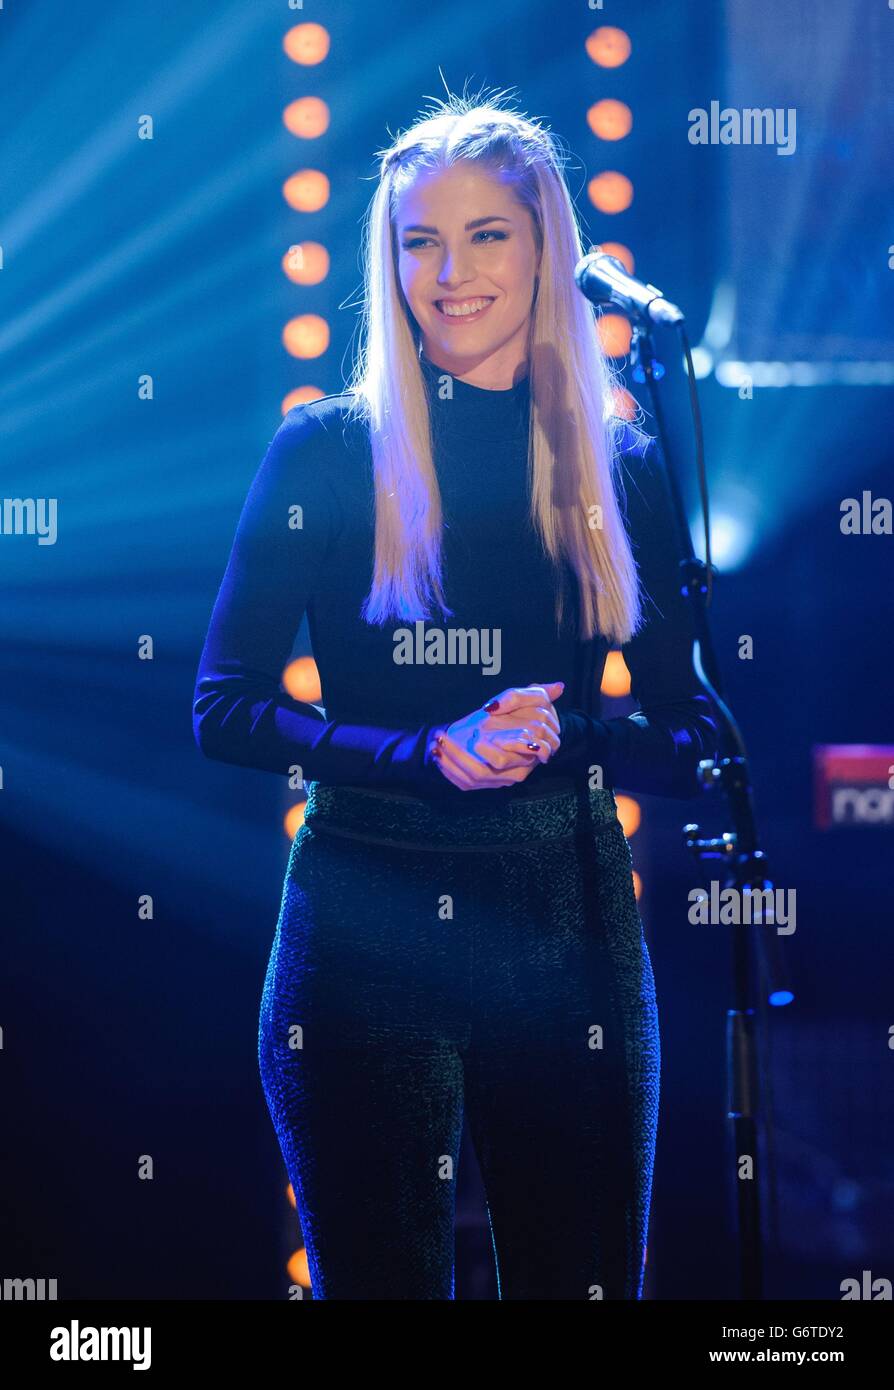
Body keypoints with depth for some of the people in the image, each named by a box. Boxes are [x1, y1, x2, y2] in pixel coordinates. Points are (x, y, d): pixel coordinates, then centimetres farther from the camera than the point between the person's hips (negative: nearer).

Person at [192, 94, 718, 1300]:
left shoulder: (622, 468, 5)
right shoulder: (328, 450, 0)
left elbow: (685, 736, 5)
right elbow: (223, 707, -3)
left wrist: (556, 741, -16)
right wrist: (428, 753, -16)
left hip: (569, 917, 2)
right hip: (365, 920, -1)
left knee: (582, 1276, 9)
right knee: (378, 1278, 10)